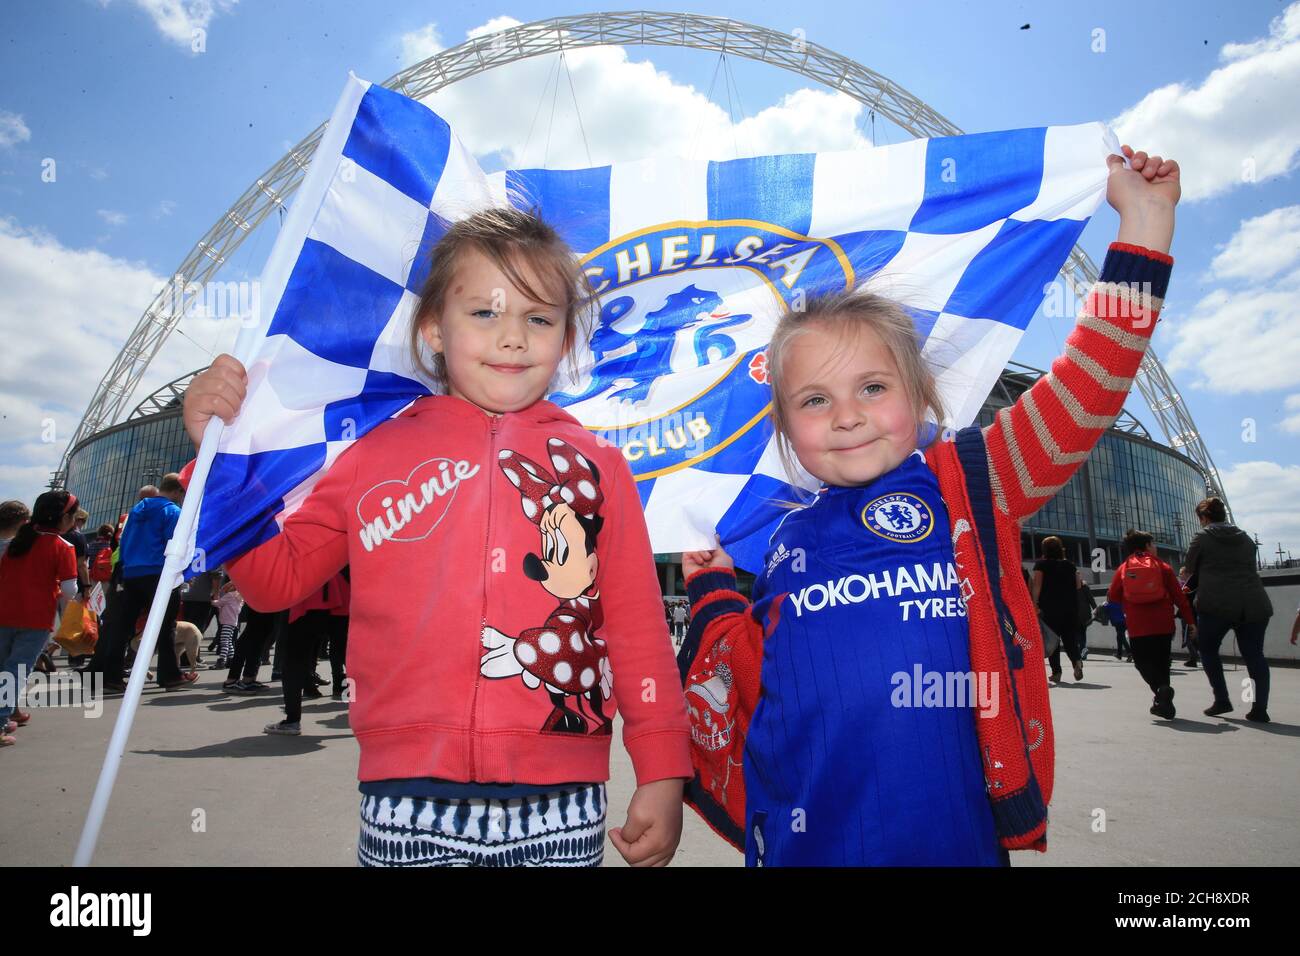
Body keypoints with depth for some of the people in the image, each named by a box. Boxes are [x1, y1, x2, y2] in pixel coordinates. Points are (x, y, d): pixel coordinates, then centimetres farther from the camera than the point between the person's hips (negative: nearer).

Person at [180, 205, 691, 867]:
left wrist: (664, 774, 2)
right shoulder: (376, 452, 5)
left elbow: (639, 631, 4)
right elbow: (273, 576, 11)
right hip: (408, 808, 1)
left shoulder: (597, 466, 4)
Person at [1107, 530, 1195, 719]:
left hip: (1138, 627, -1)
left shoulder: (1123, 569, 6)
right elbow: (1179, 596, 1)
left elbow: (1112, 596, 8)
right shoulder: (1162, 566, 3)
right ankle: (1164, 704, 10)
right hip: (1162, 625, 1)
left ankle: (1160, 689, -20)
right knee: (1161, 663, 14)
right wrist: (1190, 620, 5)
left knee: (1142, 662, 7)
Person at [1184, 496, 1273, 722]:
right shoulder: (1245, 538, 18)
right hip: (1254, 604, 4)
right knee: (1254, 655, 9)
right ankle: (1260, 708, 2)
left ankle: (1222, 700, 7)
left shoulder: (1202, 537, 4)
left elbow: (1191, 569, 9)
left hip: (1217, 604, -4)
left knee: (1208, 648, 13)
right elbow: (1250, 568, 24)